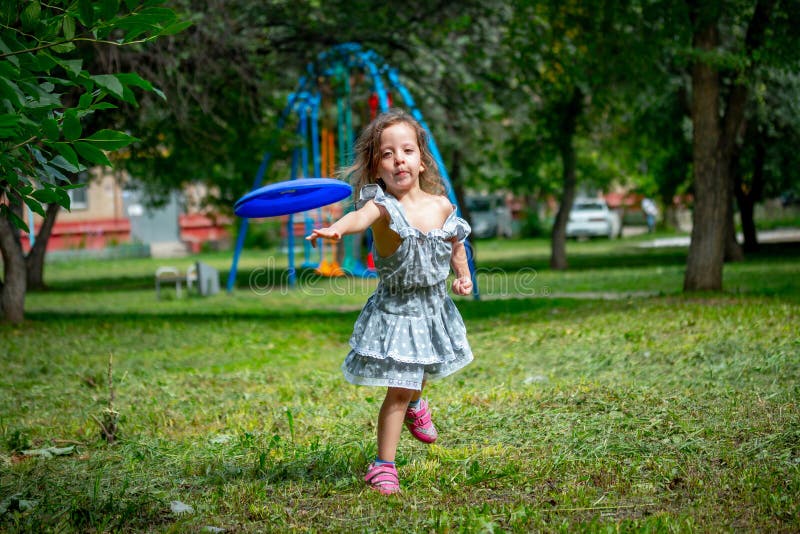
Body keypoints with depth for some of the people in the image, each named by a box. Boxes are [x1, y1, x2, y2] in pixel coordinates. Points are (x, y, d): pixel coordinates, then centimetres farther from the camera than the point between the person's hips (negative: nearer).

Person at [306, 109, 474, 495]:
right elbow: (360, 217, -48)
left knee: (422, 372, 28)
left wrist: (463, 274, 0)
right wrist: (335, 229, -68)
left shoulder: (441, 206, -6)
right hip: (396, 311, -5)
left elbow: (455, 244, 15)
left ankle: (415, 405, 63)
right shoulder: (383, 206, -23)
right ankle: (383, 466, 3)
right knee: (397, 389, -8)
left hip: (434, 308, 5)